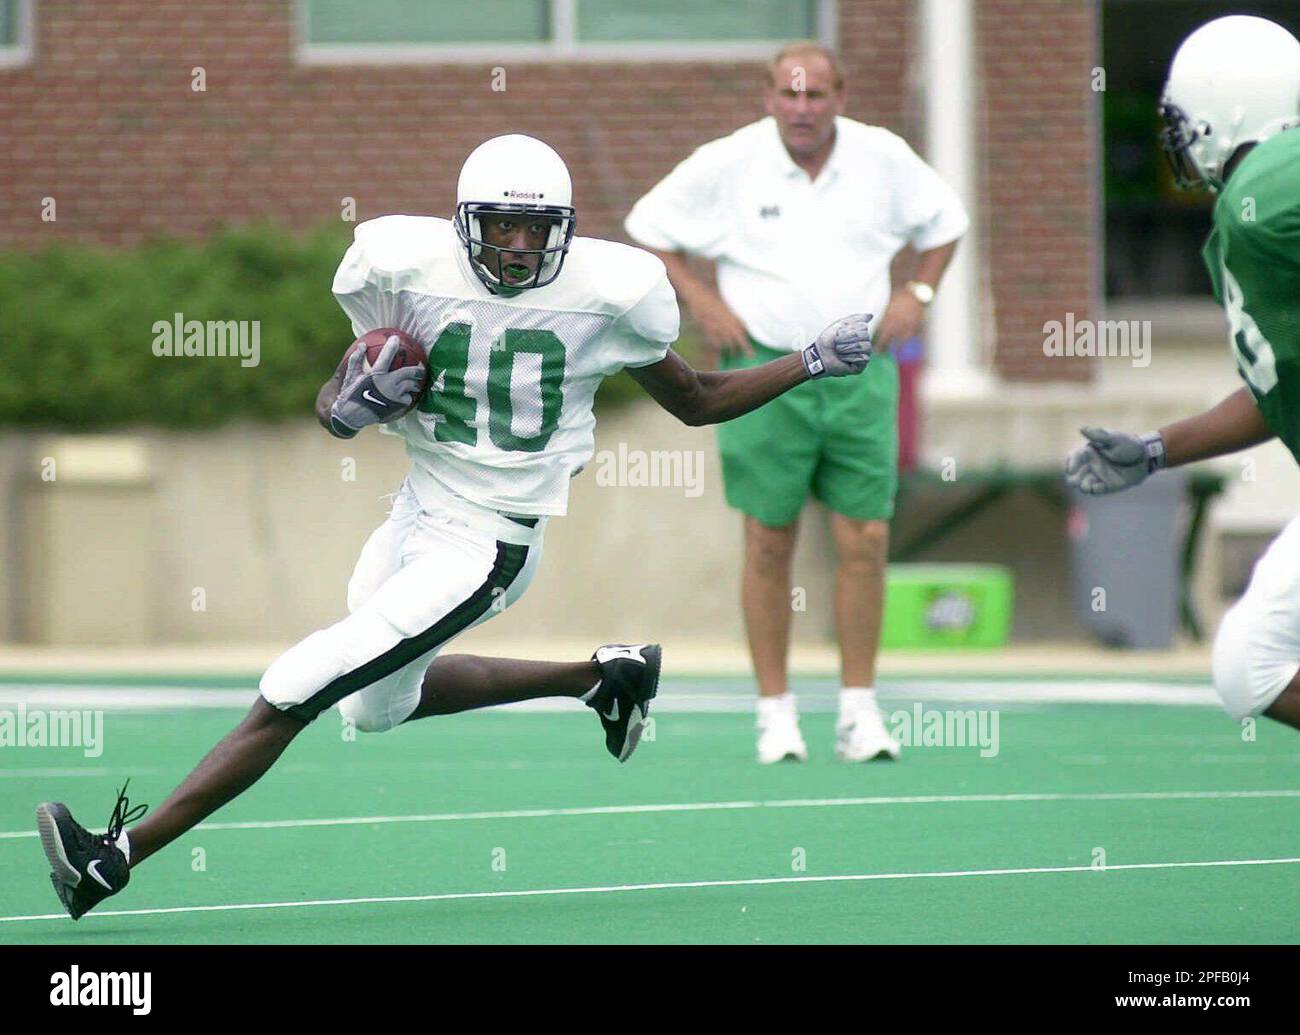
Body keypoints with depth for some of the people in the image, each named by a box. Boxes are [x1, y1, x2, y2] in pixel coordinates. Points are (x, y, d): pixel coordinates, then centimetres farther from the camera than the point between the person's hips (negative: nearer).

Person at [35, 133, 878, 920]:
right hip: (416, 513, 6)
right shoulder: (411, 272, -8)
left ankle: (118, 856, -5)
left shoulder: (603, 294, -13)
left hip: (482, 550, -6)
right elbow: (334, 406, 2)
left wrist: (810, 365, -5)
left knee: (289, 697, -11)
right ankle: (605, 676, 41)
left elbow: (698, 403, 4)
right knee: (381, 705, 30)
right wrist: (353, 403, -22)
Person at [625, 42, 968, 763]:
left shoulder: (883, 157, 3)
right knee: (769, 544, -1)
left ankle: (859, 714, 3)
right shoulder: (727, 163, -3)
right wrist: (699, 301, -2)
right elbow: (647, 229, 7)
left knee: (866, 540, -4)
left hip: (860, 373, 2)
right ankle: (775, 713, 6)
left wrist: (919, 293, 6)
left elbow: (944, 221, 20)